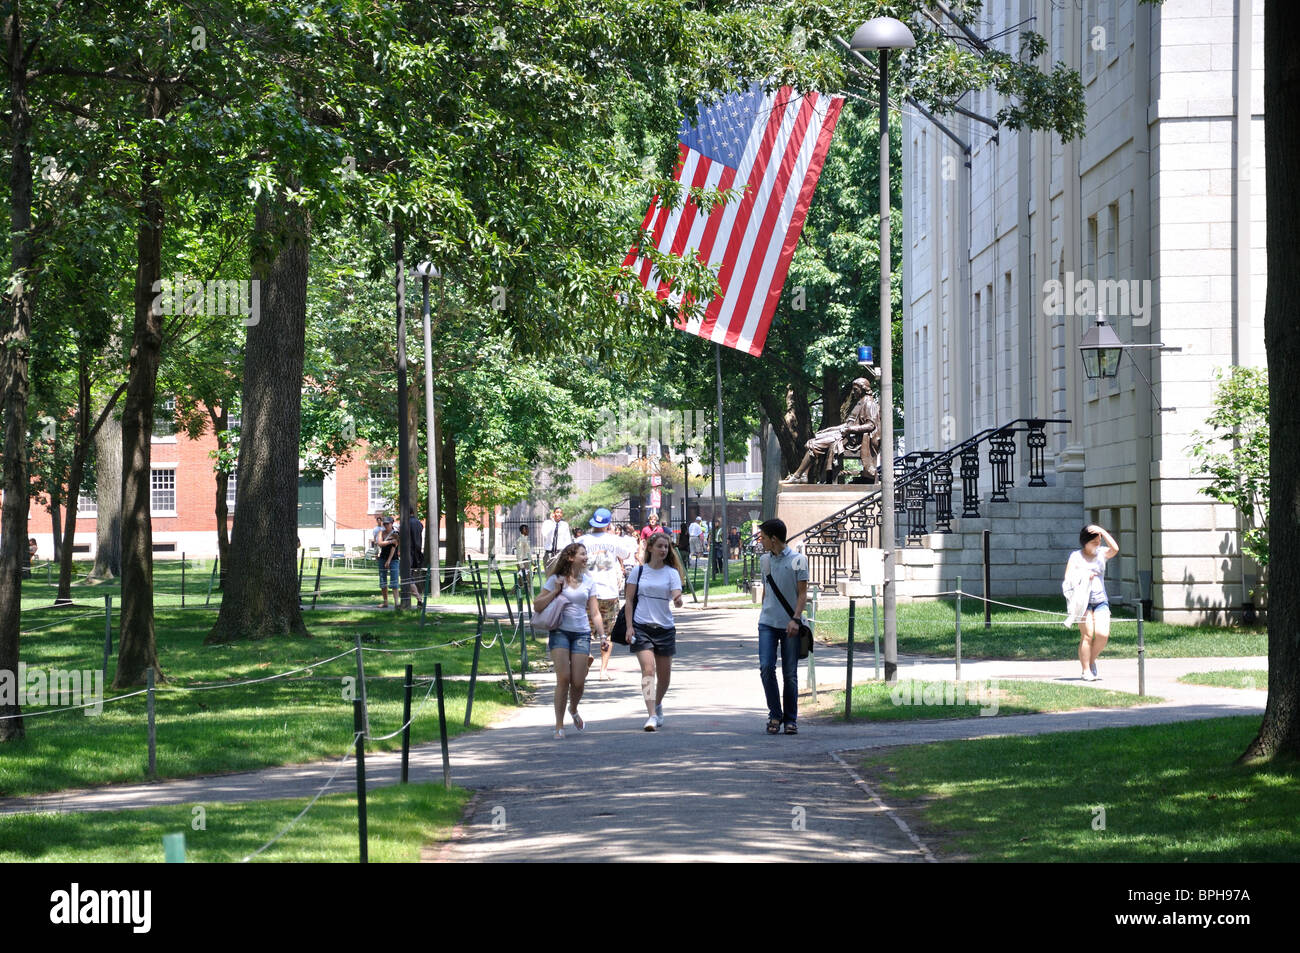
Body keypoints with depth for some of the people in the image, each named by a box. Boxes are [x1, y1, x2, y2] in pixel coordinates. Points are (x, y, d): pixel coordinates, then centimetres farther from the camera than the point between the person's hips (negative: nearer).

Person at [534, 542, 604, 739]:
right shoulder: (555, 580, 2)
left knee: (578, 681, -3)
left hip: (582, 633, 2)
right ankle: (559, 725, -5)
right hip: (560, 632, -2)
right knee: (563, 678, -13)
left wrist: (602, 635, 2)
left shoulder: (588, 581, 10)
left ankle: (573, 710, 30)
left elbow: (594, 613, 12)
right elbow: (537, 607, 1)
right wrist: (555, 591, -10)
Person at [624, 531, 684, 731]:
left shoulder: (672, 573, 3)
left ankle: (657, 705, 37)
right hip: (641, 627, -2)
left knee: (664, 674, 10)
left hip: (665, 628, 2)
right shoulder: (639, 571, 3)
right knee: (648, 670, -16)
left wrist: (678, 601, -34)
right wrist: (629, 626, -4)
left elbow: (677, 597, -10)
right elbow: (629, 600, 5)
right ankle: (652, 715, -18)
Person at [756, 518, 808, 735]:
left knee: (790, 674, 1)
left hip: (790, 626, -3)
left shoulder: (797, 560, -3)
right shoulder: (765, 560, 11)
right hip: (768, 623, 3)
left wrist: (795, 619, -16)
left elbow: (802, 593, -5)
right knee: (766, 667, -10)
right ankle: (775, 715, 2)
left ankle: (791, 720, 11)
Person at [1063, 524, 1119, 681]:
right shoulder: (1076, 556, 4)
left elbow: (1115, 549, -9)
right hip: (1083, 600, -3)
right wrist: (1085, 576, -12)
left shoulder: (1102, 553, 11)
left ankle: (1091, 660, 13)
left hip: (1101, 600, 3)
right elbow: (1068, 578, -1)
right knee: (1087, 635, -12)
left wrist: (1102, 532, -11)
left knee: (1103, 634, -12)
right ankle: (1086, 670, -6)